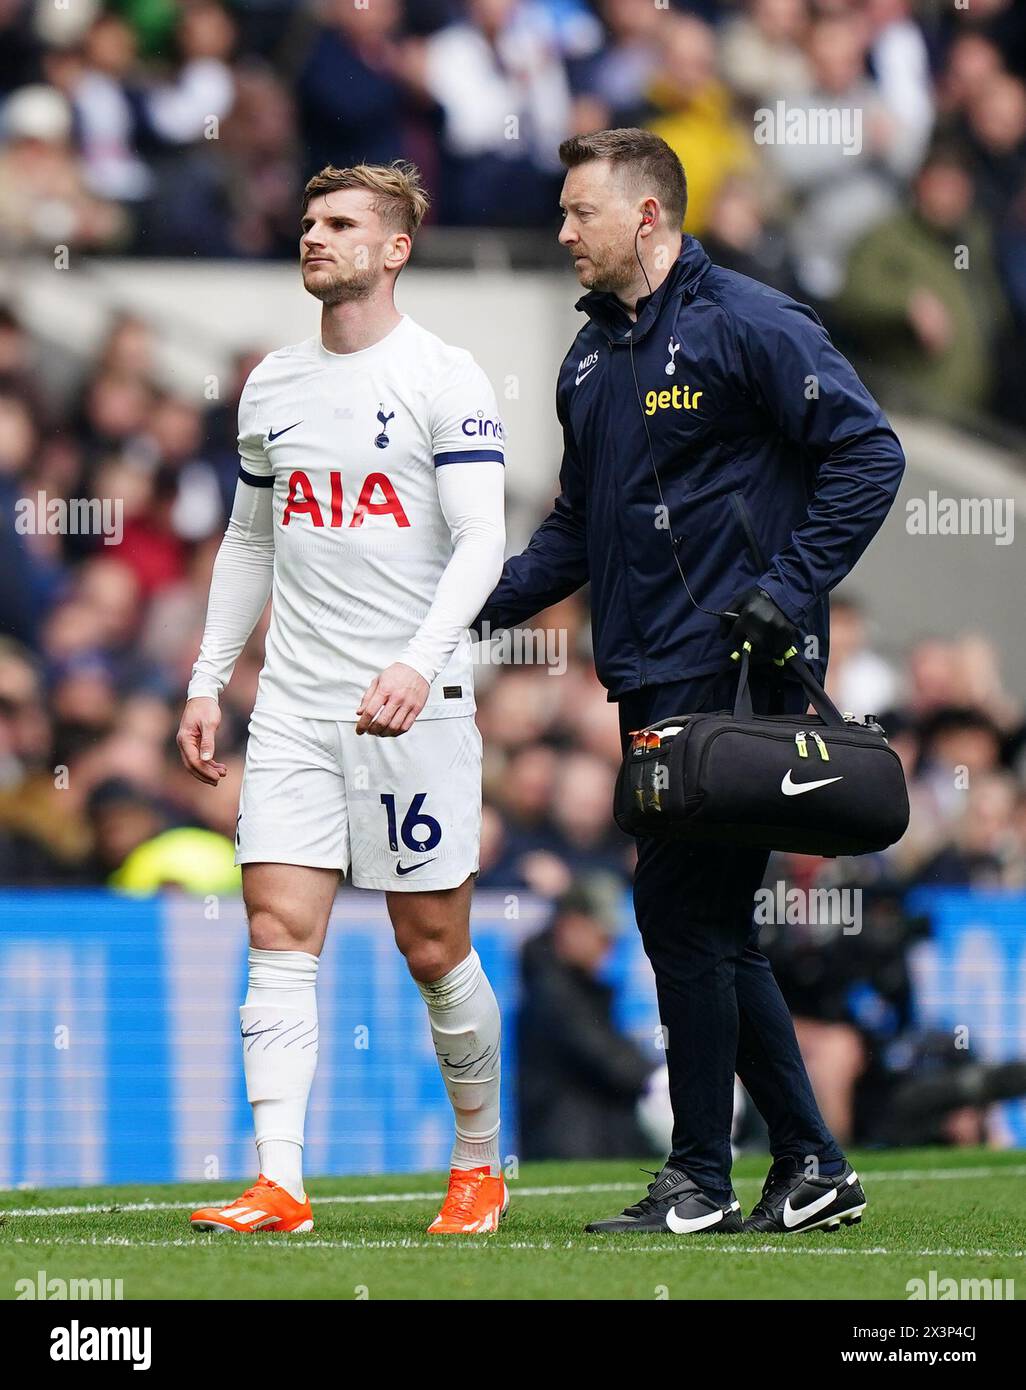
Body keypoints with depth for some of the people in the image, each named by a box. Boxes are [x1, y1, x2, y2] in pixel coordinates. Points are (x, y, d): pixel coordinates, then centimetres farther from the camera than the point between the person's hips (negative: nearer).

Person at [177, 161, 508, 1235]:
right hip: (294, 704, 5)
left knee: (434, 948, 2)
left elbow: (481, 539, -12)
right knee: (279, 934, -8)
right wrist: (207, 681, 17)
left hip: (414, 705, -5)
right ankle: (278, 1186, -13)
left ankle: (480, 1165, 20)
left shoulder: (443, 379, -5)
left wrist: (419, 663, -26)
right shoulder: (270, 386, 13)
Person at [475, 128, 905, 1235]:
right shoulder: (592, 358, 17)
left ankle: (701, 1177, -1)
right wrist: (492, 598, 10)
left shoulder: (747, 327, -8)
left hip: (732, 668, -9)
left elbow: (867, 455, -13)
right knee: (709, 924, 8)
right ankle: (810, 1168, 15)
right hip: (651, 679, 9)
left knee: (681, 906, -8)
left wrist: (790, 591, -18)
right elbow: (579, 521, 25)